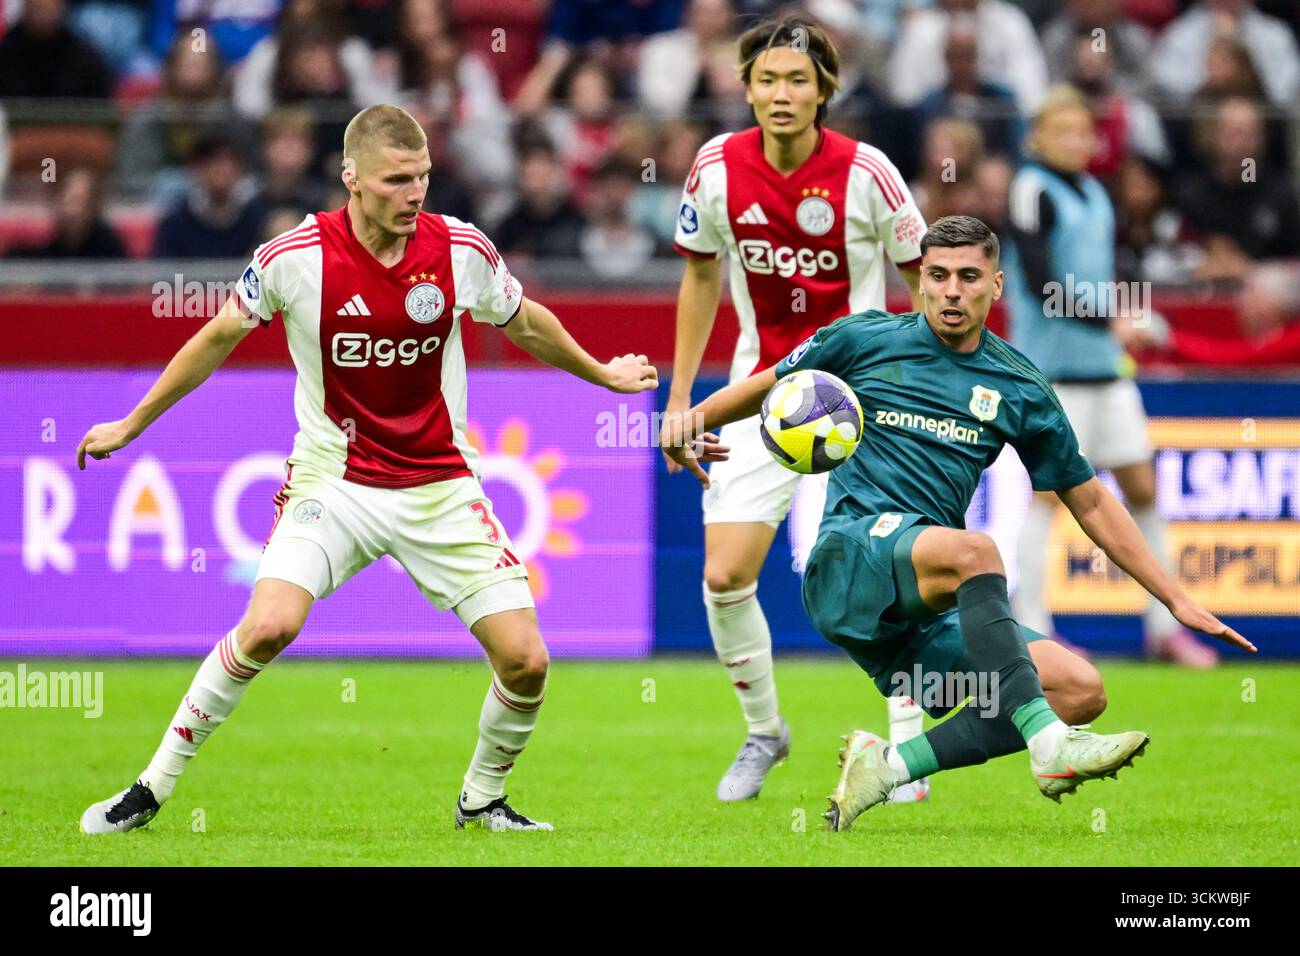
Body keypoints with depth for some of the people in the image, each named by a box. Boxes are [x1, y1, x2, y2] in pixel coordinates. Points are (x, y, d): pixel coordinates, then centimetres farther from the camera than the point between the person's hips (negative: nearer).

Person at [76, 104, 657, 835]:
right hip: (334, 483, -2)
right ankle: (154, 786, -9)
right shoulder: (294, 258, -13)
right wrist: (131, 425, 10)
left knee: (526, 662, -7)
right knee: (270, 625, -26)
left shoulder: (463, 251, -7)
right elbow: (219, 338, 3)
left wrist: (601, 372, 26)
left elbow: (524, 323, 14)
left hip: (442, 488, 2)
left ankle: (483, 799, 23)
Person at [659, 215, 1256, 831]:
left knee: (1082, 690, -16)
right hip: (851, 556, -5)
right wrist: (690, 419, 6)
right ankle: (1047, 745, -47)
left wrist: (1176, 600, 16)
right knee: (973, 548, -37)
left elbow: (1089, 502, 19)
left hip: (928, 615, 5)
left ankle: (887, 765, -17)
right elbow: (770, 385, 23)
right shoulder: (865, 340, 8)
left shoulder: (1019, 388, 13)